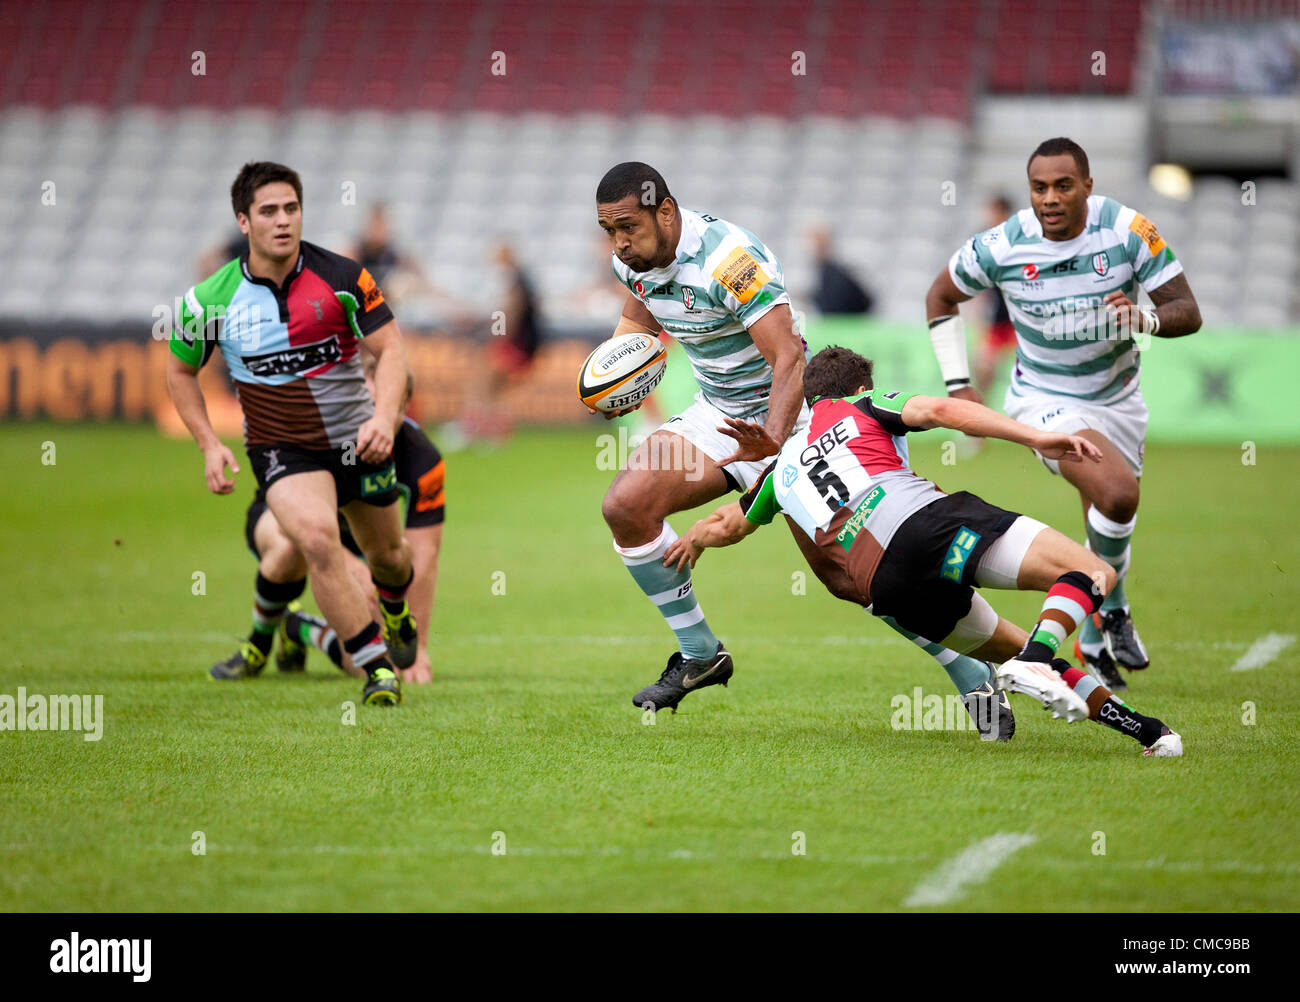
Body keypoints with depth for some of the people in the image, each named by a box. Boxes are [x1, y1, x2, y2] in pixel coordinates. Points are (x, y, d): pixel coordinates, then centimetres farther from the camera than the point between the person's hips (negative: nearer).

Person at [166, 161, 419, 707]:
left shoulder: (341, 276, -14)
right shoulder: (213, 299, -11)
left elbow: (389, 348, -10)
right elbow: (180, 369, 6)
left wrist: (384, 416, -27)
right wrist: (210, 446, -3)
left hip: (357, 439, 2)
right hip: (280, 446, -2)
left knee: (387, 553, 18)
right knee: (317, 539, -29)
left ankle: (394, 612, 57)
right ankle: (376, 666, -19)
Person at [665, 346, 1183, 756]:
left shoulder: (783, 462, 35)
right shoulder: (864, 406, 24)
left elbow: (727, 525, 49)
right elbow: (937, 410, 3)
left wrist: (693, 540, 73)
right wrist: (1034, 436, -5)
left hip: (882, 584, 4)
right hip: (924, 516, -4)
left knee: (1012, 649, 19)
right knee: (1092, 572, -9)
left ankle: (1130, 721, 4)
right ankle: (1037, 659, -35)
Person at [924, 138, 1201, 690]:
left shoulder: (1128, 231, -17)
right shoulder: (1001, 246, -17)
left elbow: (1188, 312, -16)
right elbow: (940, 297, 2)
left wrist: (1144, 319, -38)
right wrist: (958, 385, -3)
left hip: (1117, 399, 3)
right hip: (1045, 401, -3)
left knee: (1109, 533, 13)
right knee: (1117, 494, -27)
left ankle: (1093, 644, 36)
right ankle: (1113, 607, -2)